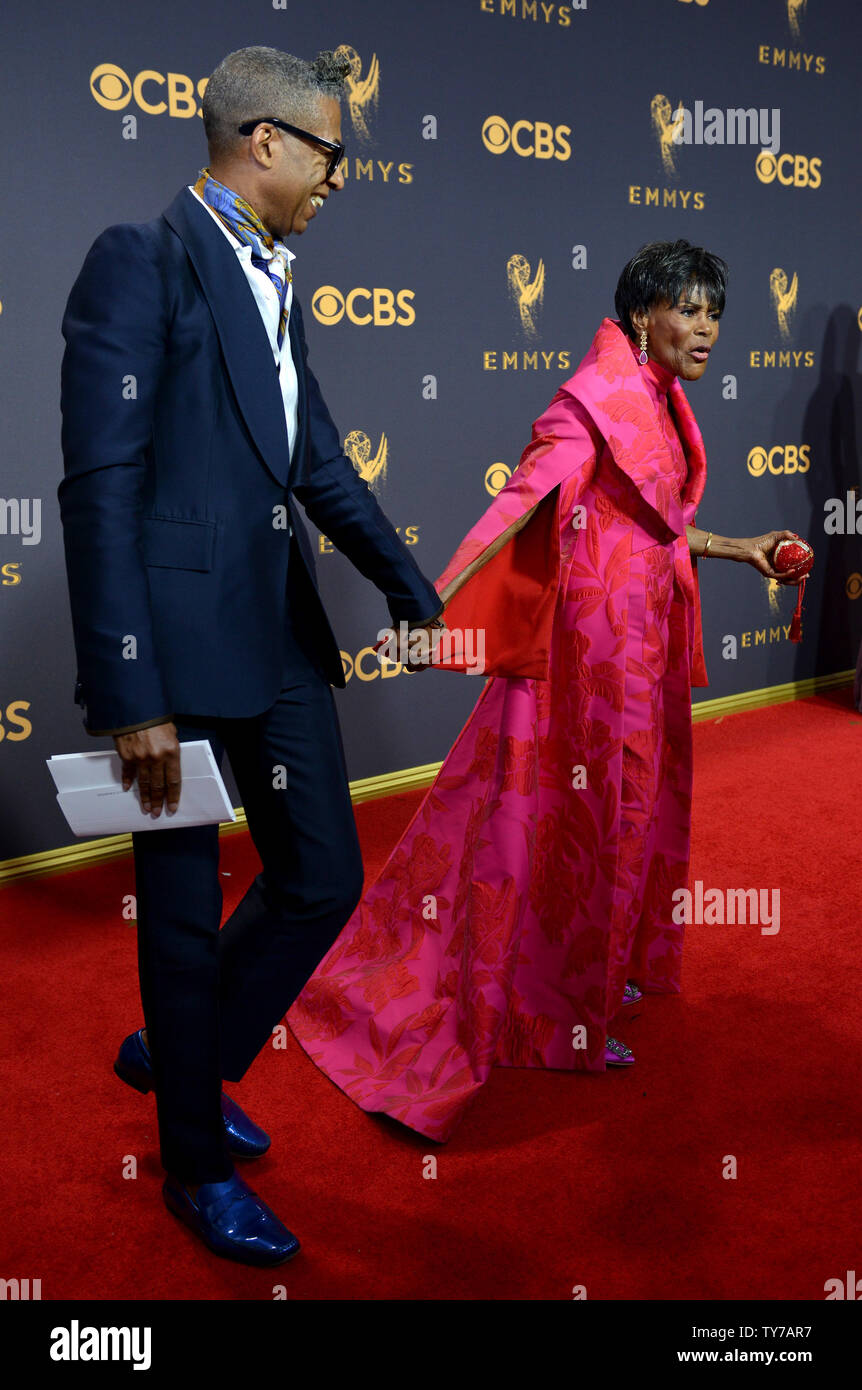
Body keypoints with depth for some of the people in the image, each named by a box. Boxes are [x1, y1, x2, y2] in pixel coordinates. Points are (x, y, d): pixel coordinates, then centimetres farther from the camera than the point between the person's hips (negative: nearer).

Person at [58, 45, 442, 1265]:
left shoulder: (274, 286, 15)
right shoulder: (143, 260, -10)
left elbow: (322, 467, 20)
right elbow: (100, 488, -16)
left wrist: (422, 601, 22)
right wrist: (132, 695, -19)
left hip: (280, 636, 8)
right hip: (179, 641, -8)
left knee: (323, 880, 13)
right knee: (187, 912, 7)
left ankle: (179, 1058, 38)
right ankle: (199, 1165, 29)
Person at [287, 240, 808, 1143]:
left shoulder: (661, 403, 13)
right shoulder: (601, 396, -15)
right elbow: (526, 497, -26)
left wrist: (743, 549, 22)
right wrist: (436, 599, -35)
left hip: (644, 635, 10)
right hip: (595, 633, -9)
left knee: (629, 798, 19)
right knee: (580, 806, 0)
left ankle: (604, 970, 37)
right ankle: (562, 1011, 15)